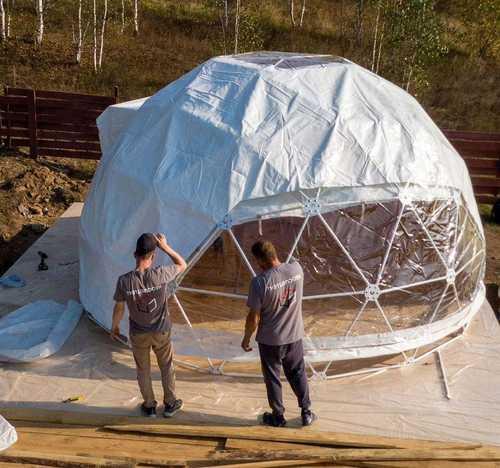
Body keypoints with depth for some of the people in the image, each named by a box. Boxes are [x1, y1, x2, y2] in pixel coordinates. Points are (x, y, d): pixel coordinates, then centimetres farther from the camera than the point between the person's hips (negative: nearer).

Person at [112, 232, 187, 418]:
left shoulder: (124, 281, -21)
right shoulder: (160, 274, -24)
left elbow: (119, 308, -7)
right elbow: (182, 265, -5)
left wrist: (114, 326, 12)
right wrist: (165, 246, -10)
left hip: (138, 334, 1)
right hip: (161, 332, 0)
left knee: (143, 370, 21)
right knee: (167, 367, 21)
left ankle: (149, 406, 36)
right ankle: (170, 404, 34)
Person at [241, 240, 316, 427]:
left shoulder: (259, 282, -25)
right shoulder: (296, 268, -13)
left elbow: (254, 317, -16)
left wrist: (246, 338, -2)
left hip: (270, 340, -4)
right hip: (294, 335, 4)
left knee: (272, 378, 17)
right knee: (298, 374, 23)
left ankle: (278, 416, 33)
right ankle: (306, 413, 34)